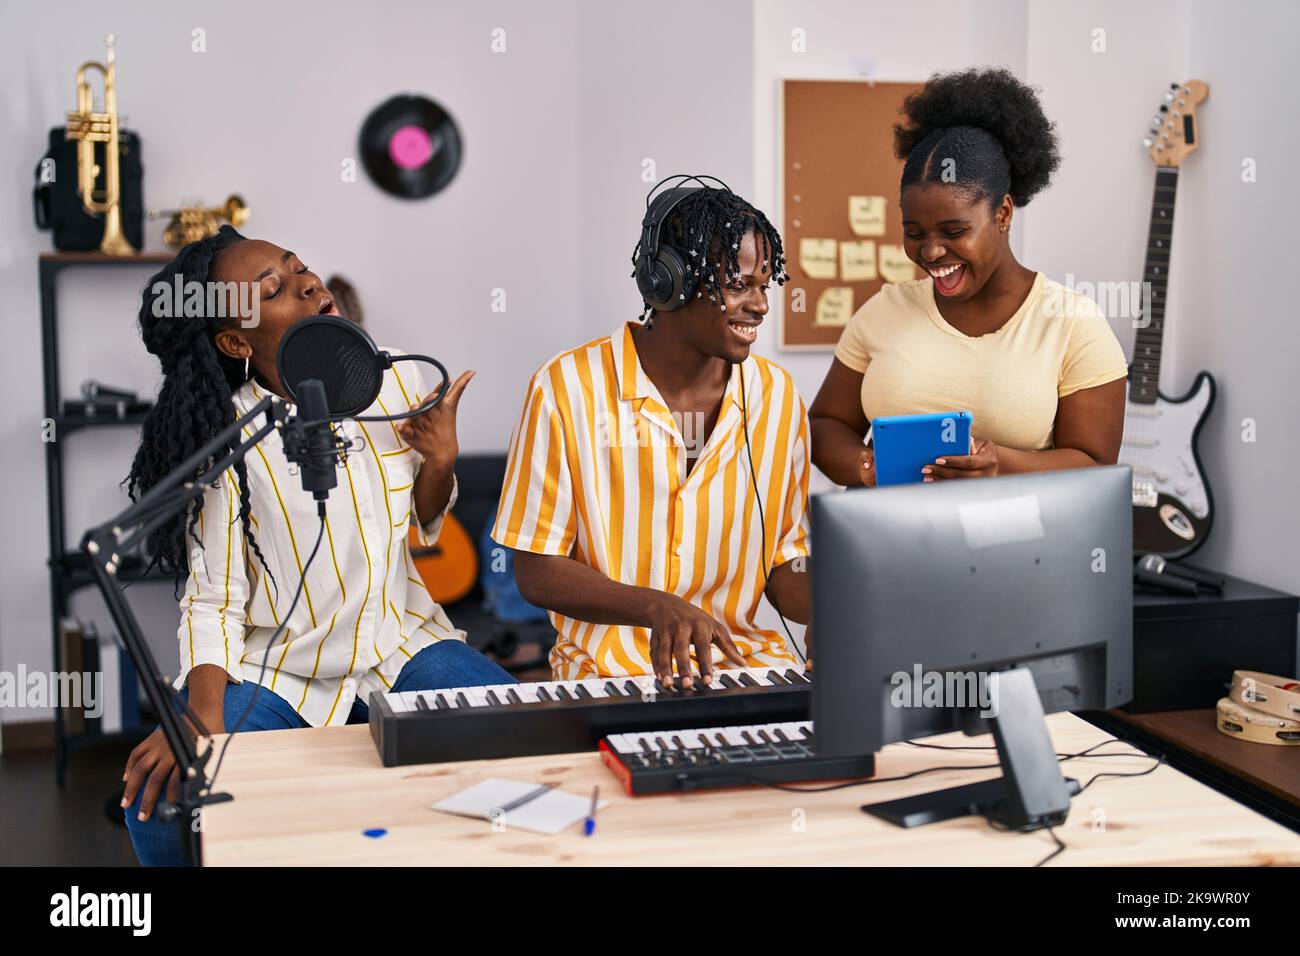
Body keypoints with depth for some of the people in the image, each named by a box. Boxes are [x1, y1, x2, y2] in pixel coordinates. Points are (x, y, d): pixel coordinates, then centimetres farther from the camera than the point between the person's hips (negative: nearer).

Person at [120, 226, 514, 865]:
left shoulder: (397, 381, -1)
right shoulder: (225, 438, -14)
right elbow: (211, 600, -12)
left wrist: (440, 462, -7)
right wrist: (203, 714, -29)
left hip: (401, 643, 4)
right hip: (274, 668, -3)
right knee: (160, 805, -27)